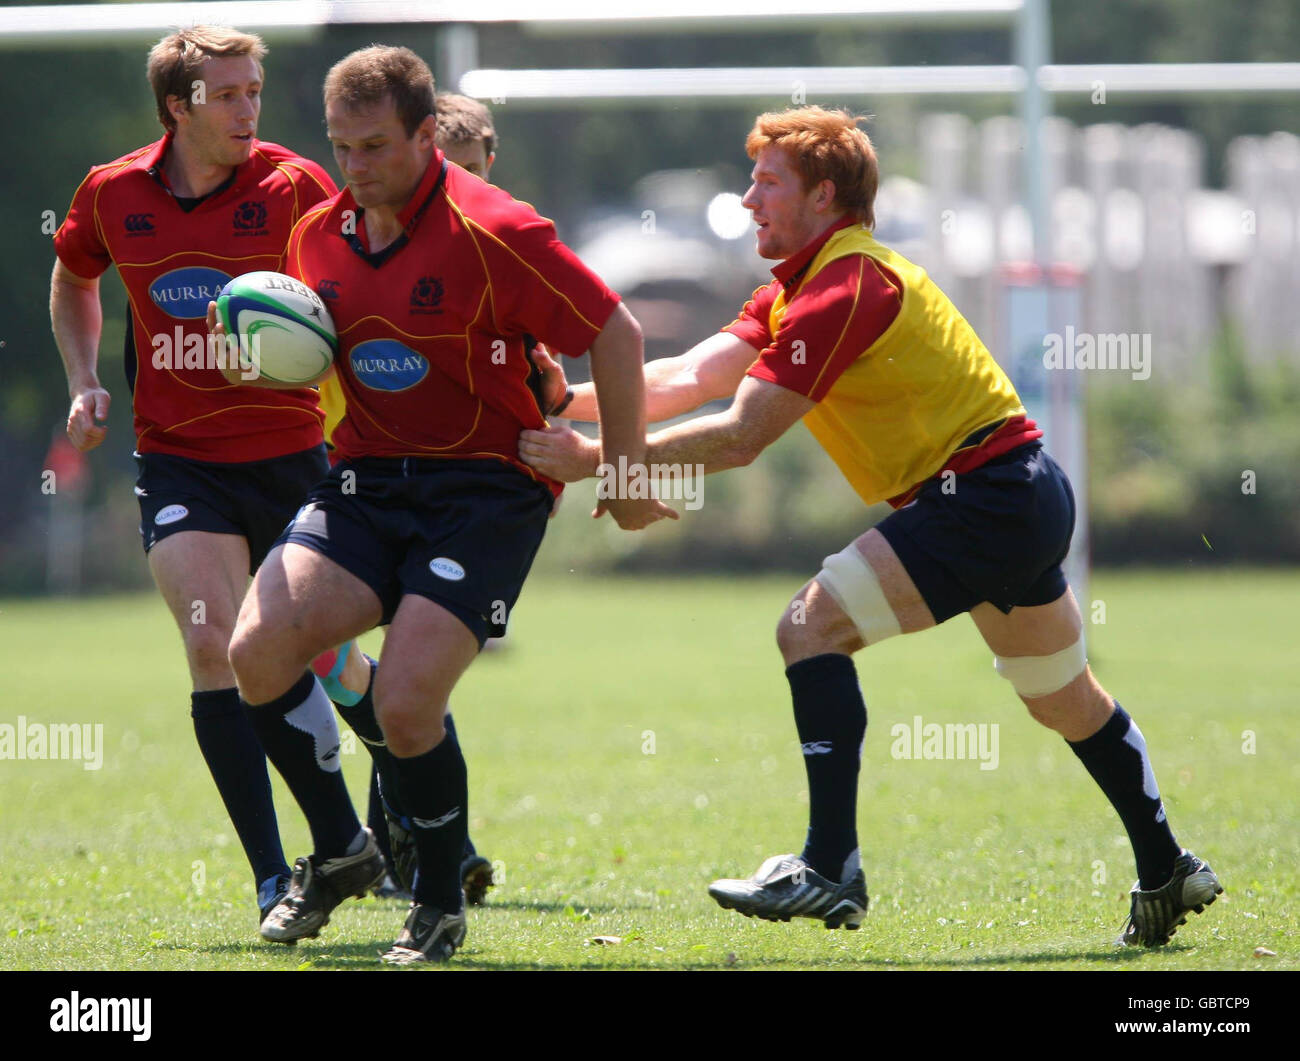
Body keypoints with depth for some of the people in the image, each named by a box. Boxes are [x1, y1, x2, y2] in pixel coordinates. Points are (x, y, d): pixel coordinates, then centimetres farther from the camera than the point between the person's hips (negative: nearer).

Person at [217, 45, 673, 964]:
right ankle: (339, 851, 7)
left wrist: (624, 474, -1)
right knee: (259, 647, -16)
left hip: (486, 490, -6)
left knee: (406, 703, -19)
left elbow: (614, 332, -8)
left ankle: (442, 903, 6)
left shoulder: (493, 232, -14)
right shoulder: (319, 236, 6)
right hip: (367, 481, 6)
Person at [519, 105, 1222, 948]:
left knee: (813, 625, -17)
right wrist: (568, 399, -6)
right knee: (1068, 702, 22)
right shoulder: (804, 286, 14)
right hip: (1026, 497, 11)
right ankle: (1168, 873, 35)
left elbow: (739, 437, -22)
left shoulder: (845, 287, -18)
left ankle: (831, 869, -20)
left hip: (984, 493, -11)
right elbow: (692, 378, 5)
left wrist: (598, 461, -19)